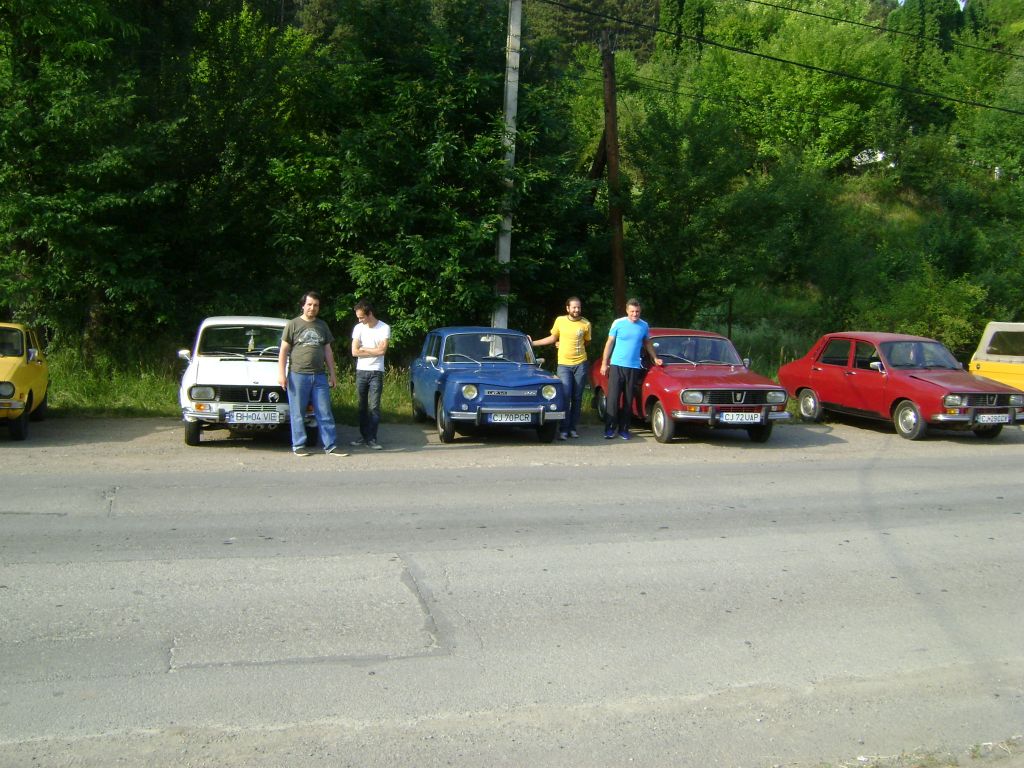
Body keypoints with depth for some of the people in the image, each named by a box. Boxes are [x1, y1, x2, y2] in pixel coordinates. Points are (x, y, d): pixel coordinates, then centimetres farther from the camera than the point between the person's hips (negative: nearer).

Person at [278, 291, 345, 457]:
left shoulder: (322, 326, 15)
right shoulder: (293, 324, 2)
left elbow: (328, 351, 18)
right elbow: (283, 350, 1)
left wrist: (332, 373, 13)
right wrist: (281, 373, -7)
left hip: (320, 376, 4)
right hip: (298, 375, -3)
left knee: (325, 413, 2)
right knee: (298, 413, 1)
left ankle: (330, 446, 4)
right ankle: (299, 446, 9)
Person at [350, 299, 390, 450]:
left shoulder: (384, 328, -4)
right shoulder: (358, 328, 4)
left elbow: (382, 350, -13)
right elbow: (354, 352, -3)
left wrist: (364, 349, -6)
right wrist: (374, 351, -7)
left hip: (376, 372, -3)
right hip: (361, 371, 3)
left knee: (374, 406, -6)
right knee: (362, 406, 8)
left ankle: (371, 439, -6)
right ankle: (363, 436, 15)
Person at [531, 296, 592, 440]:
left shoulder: (586, 324, -1)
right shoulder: (560, 320, 0)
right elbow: (553, 338, 12)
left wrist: (572, 347, 0)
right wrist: (533, 343, 11)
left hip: (580, 364, 1)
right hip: (564, 364, -1)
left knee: (577, 398, 6)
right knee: (565, 396, -10)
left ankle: (573, 428, 15)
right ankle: (564, 429, -4)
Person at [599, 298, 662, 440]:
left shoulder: (644, 325, 6)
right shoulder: (618, 323, -2)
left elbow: (647, 343, 22)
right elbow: (610, 343, 2)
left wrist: (655, 358, 16)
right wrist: (604, 363, 0)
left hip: (634, 367, 2)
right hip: (616, 365, -2)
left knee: (628, 400, 5)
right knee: (613, 398, -6)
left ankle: (624, 429, 12)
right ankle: (610, 428, -2)